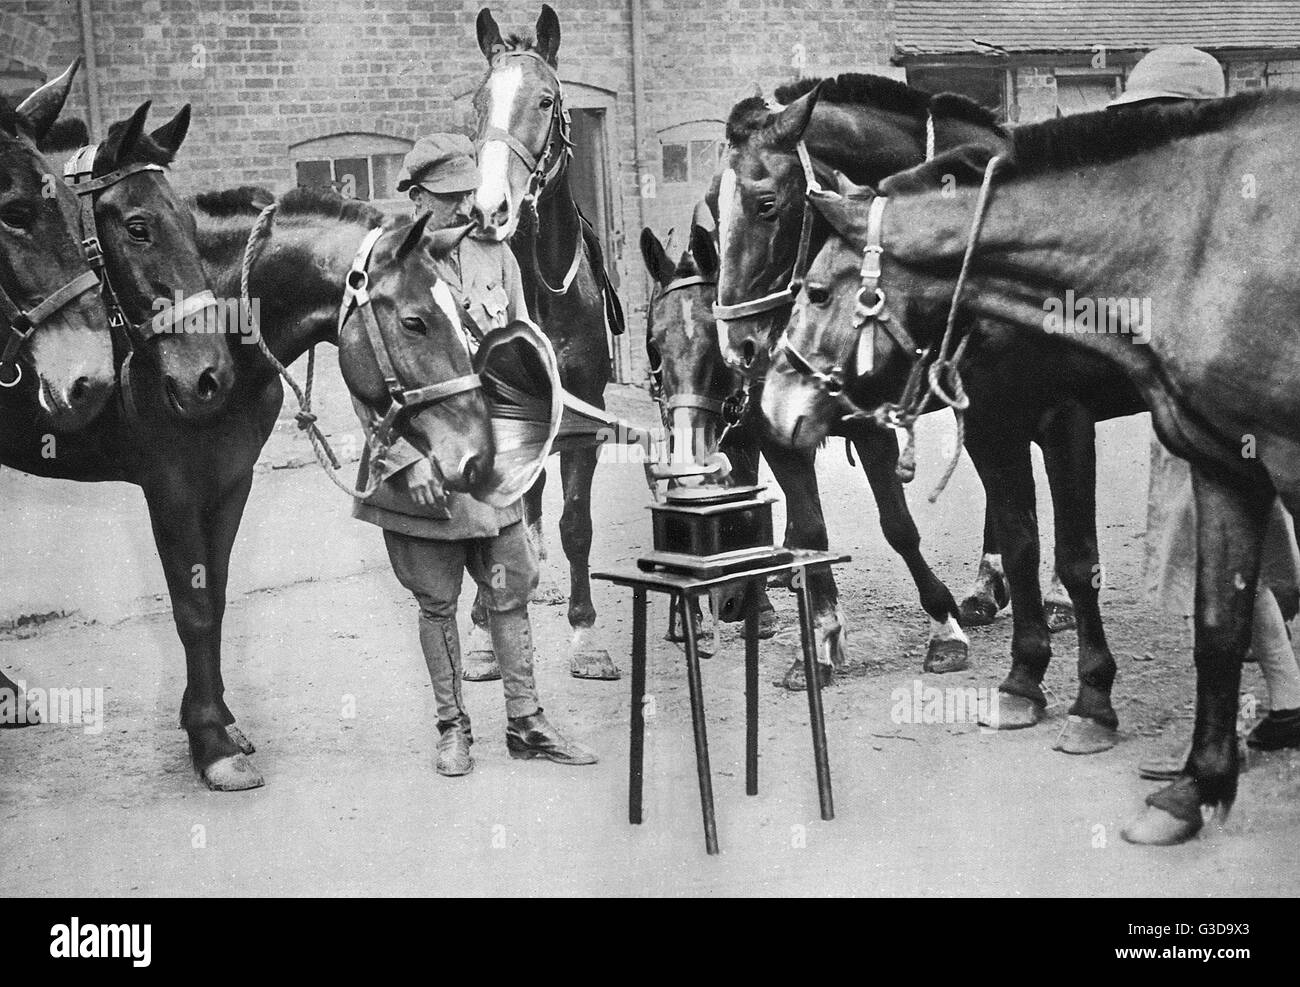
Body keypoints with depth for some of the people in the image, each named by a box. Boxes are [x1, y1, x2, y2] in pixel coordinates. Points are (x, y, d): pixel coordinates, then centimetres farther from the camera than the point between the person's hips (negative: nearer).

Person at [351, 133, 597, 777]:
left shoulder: (495, 255, 6)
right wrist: (409, 456, -17)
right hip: (418, 461, -4)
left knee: (511, 591, 7)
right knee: (437, 602, 7)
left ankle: (525, 723, 17)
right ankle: (452, 727, 20)